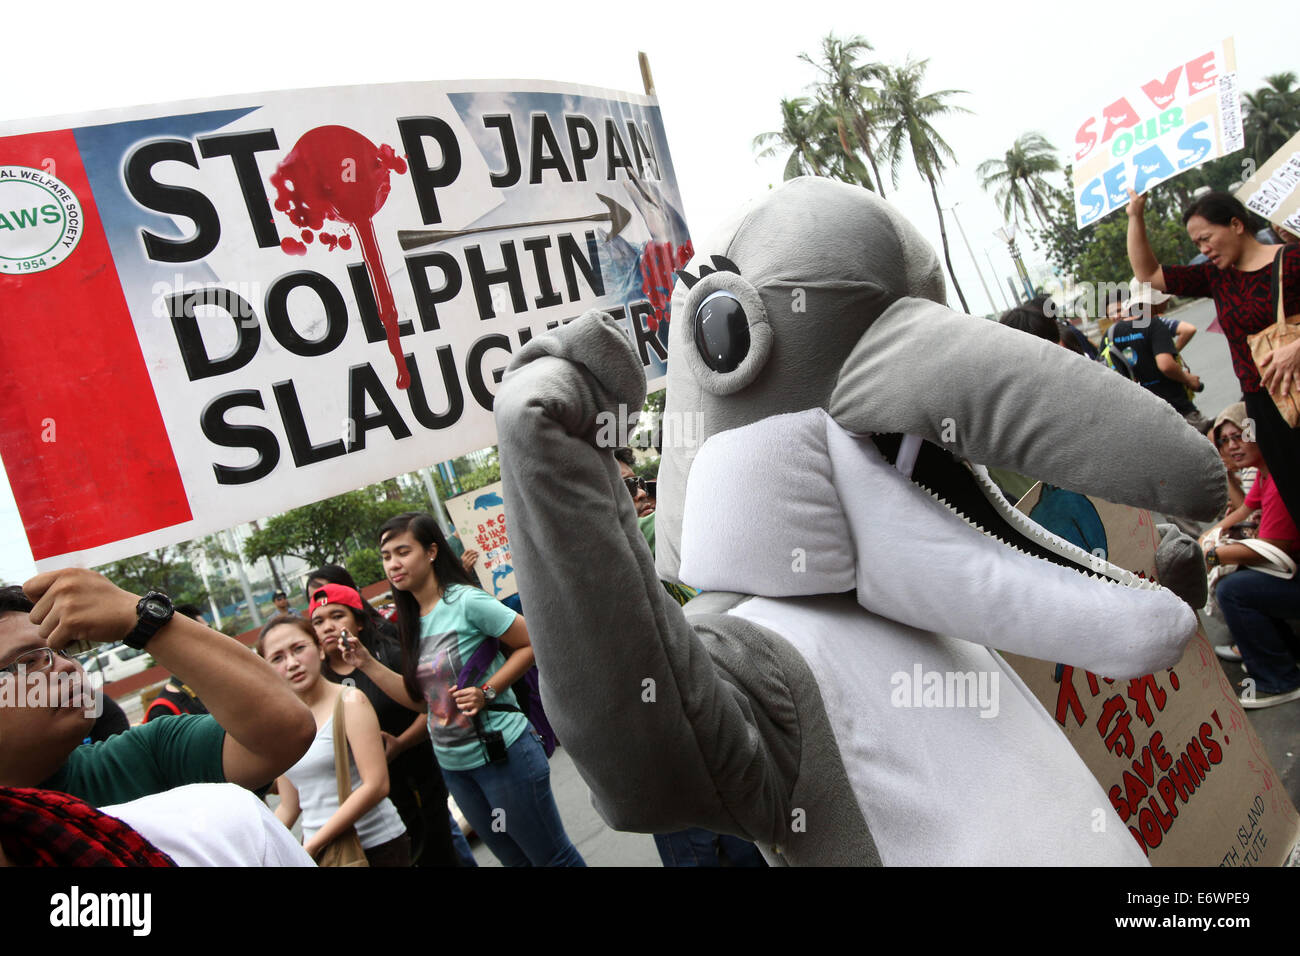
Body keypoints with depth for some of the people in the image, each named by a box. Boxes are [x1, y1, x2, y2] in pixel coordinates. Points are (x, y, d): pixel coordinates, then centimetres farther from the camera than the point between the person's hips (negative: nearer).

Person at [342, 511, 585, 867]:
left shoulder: (466, 601, -15)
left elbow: (532, 643, -13)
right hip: (452, 763, 7)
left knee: (553, 857, 6)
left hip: (501, 753, -7)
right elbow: (419, 698, 8)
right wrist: (367, 664, 1)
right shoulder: (412, 620, 7)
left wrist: (487, 692, -20)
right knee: (515, 859, 20)